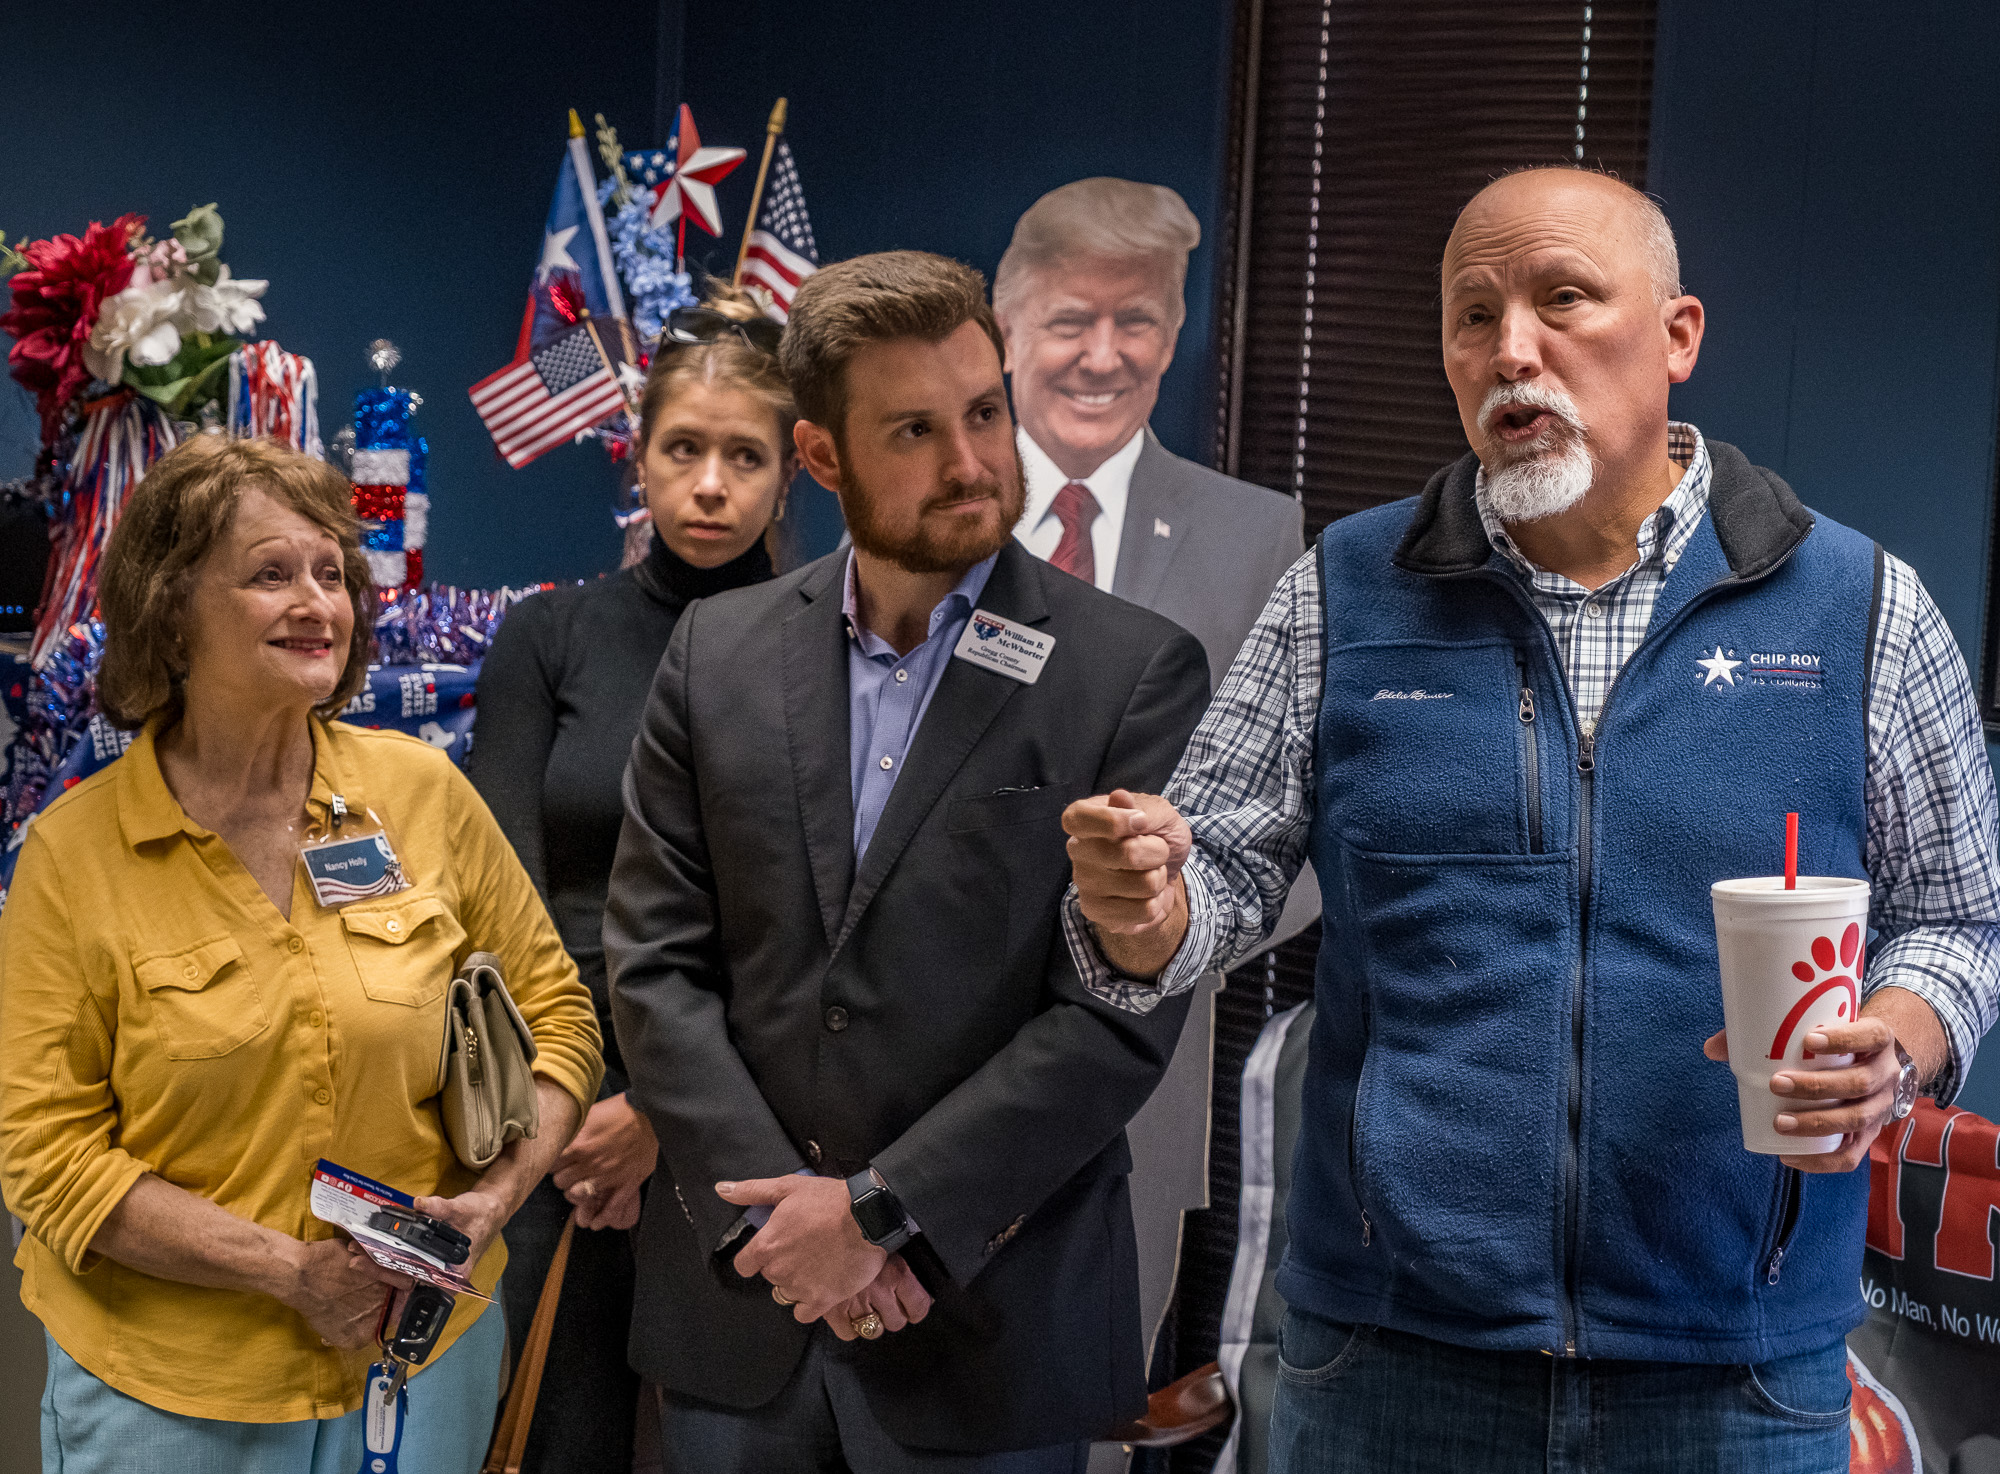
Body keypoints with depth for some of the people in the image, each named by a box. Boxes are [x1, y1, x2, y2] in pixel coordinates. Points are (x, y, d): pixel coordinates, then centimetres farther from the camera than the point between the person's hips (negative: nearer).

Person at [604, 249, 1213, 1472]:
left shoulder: (1136, 672, -6)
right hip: (737, 1304, 3)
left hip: (992, 1327, -2)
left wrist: (879, 1209, -14)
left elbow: (1120, 1015, -11)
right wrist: (774, 1207, -10)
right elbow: (655, 962, 2)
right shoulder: (719, 653, 5)